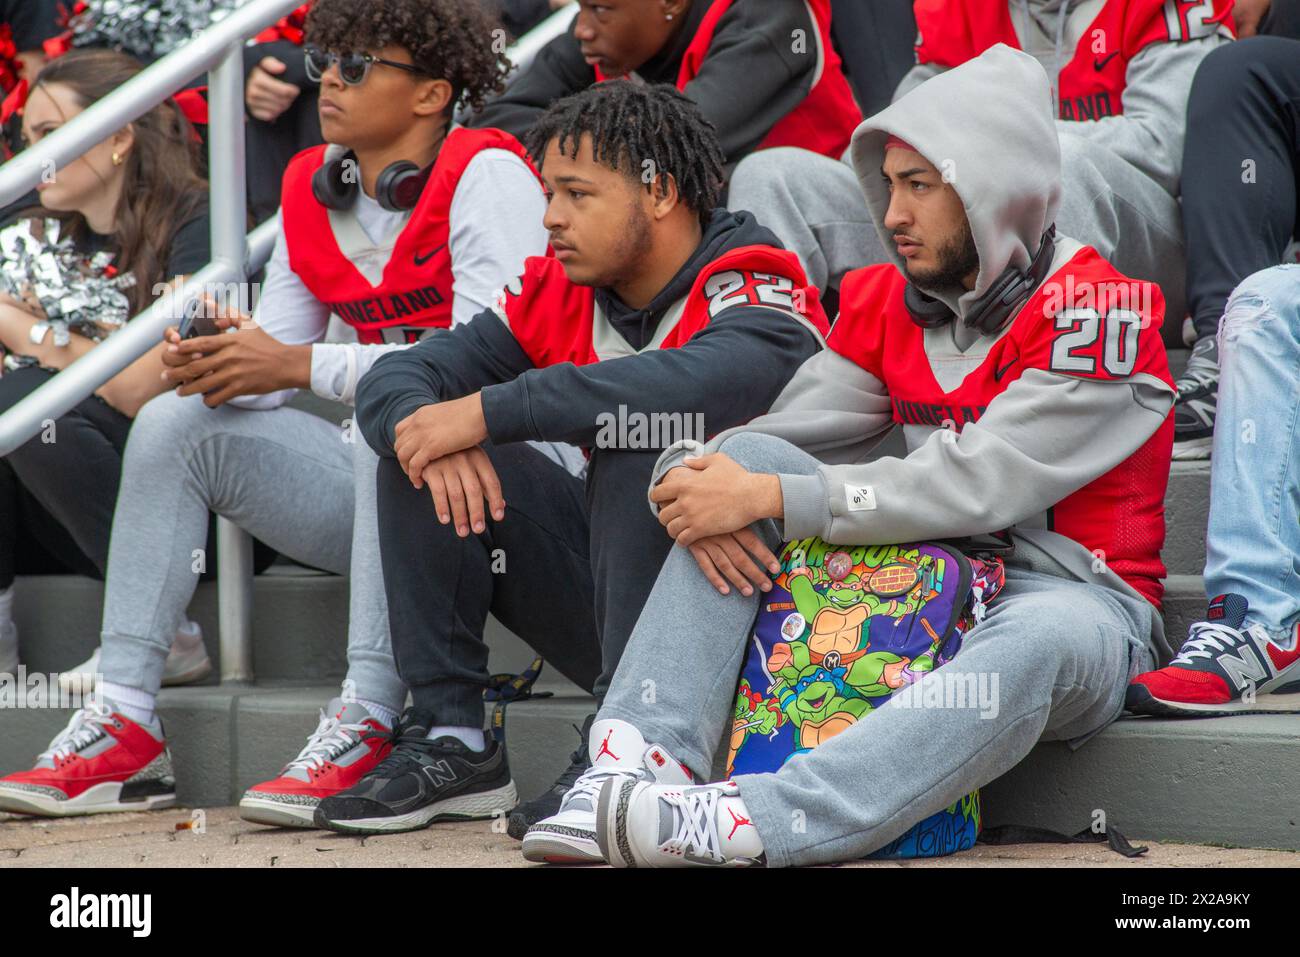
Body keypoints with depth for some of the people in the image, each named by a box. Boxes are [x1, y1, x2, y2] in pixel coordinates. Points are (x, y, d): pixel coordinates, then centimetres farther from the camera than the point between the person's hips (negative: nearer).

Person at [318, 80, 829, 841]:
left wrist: (486, 412, -35)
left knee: (640, 438, -30)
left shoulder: (758, 292, -16)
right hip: (613, 592, 7)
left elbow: (711, 385, -39)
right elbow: (393, 378, 1)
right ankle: (449, 743, -5)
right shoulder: (557, 293, 3)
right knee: (423, 457, -5)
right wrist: (419, 424, -26)